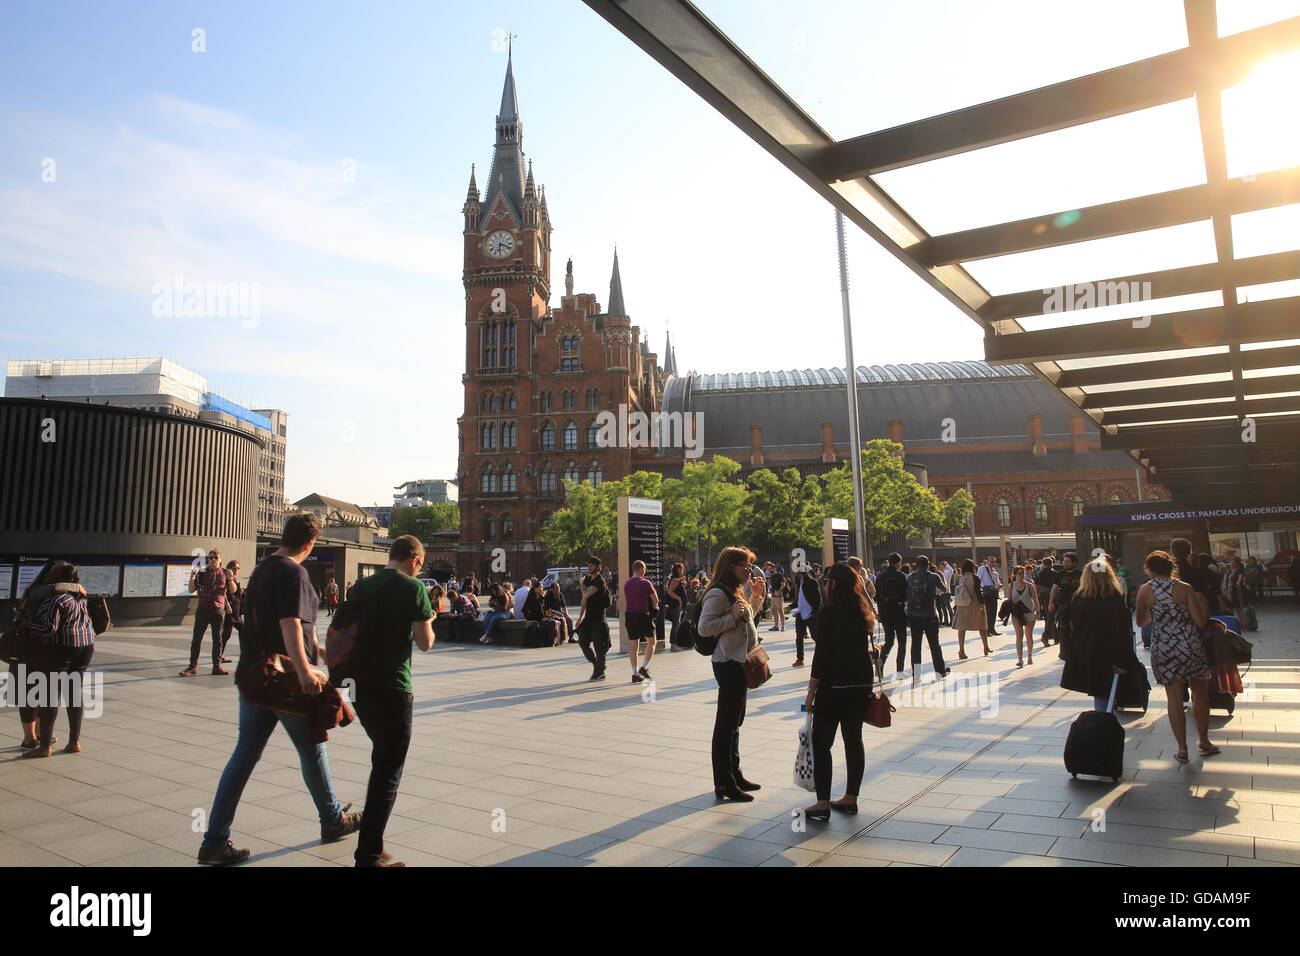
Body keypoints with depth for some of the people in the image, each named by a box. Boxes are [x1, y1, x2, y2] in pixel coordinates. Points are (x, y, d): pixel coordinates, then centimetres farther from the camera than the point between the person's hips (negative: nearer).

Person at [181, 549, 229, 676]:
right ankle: (193, 666, 7)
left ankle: (217, 666, 12)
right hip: (203, 609, 0)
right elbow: (191, 590, 2)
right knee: (196, 638, 0)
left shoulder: (224, 574, 5)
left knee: (217, 639, 6)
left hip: (218, 610, 1)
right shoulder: (202, 573, 3)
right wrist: (192, 575, -9)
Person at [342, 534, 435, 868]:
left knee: (382, 758, 26)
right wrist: (427, 621, 9)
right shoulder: (412, 587, -11)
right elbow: (425, 643, -10)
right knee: (389, 770, 1)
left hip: (360, 684, 7)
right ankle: (369, 855, 1)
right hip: (392, 689, -7)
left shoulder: (362, 586, 8)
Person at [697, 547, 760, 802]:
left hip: (740, 661, 10)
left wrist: (756, 596, 15)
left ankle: (735, 775, 30)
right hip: (728, 663, -10)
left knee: (734, 722, 19)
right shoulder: (717, 593, -16)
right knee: (726, 725, -3)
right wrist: (732, 616, -22)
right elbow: (704, 628, -22)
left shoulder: (734, 592, 15)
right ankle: (724, 785, 5)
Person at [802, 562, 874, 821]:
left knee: (821, 742, -1)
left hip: (834, 685, -7)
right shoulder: (861, 611, 8)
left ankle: (822, 803, -2)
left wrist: (811, 690, -9)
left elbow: (822, 652, -15)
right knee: (853, 739, 13)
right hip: (861, 683, 7)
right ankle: (850, 798, 19)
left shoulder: (828, 611, -13)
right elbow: (863, 648, 12)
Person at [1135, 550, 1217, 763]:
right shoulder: (1184, 588, -5)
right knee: (1200, 693, 17)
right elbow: (1201, 622, -7)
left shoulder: (1144, 590, -2)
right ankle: (1204, 742, 28)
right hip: (1191, 646, 0)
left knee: (1174, 698, 7)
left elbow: (1140, 622, 7)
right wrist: (1202, 603, 9)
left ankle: (1182, 749, 9)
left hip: (1163, 648, 0)